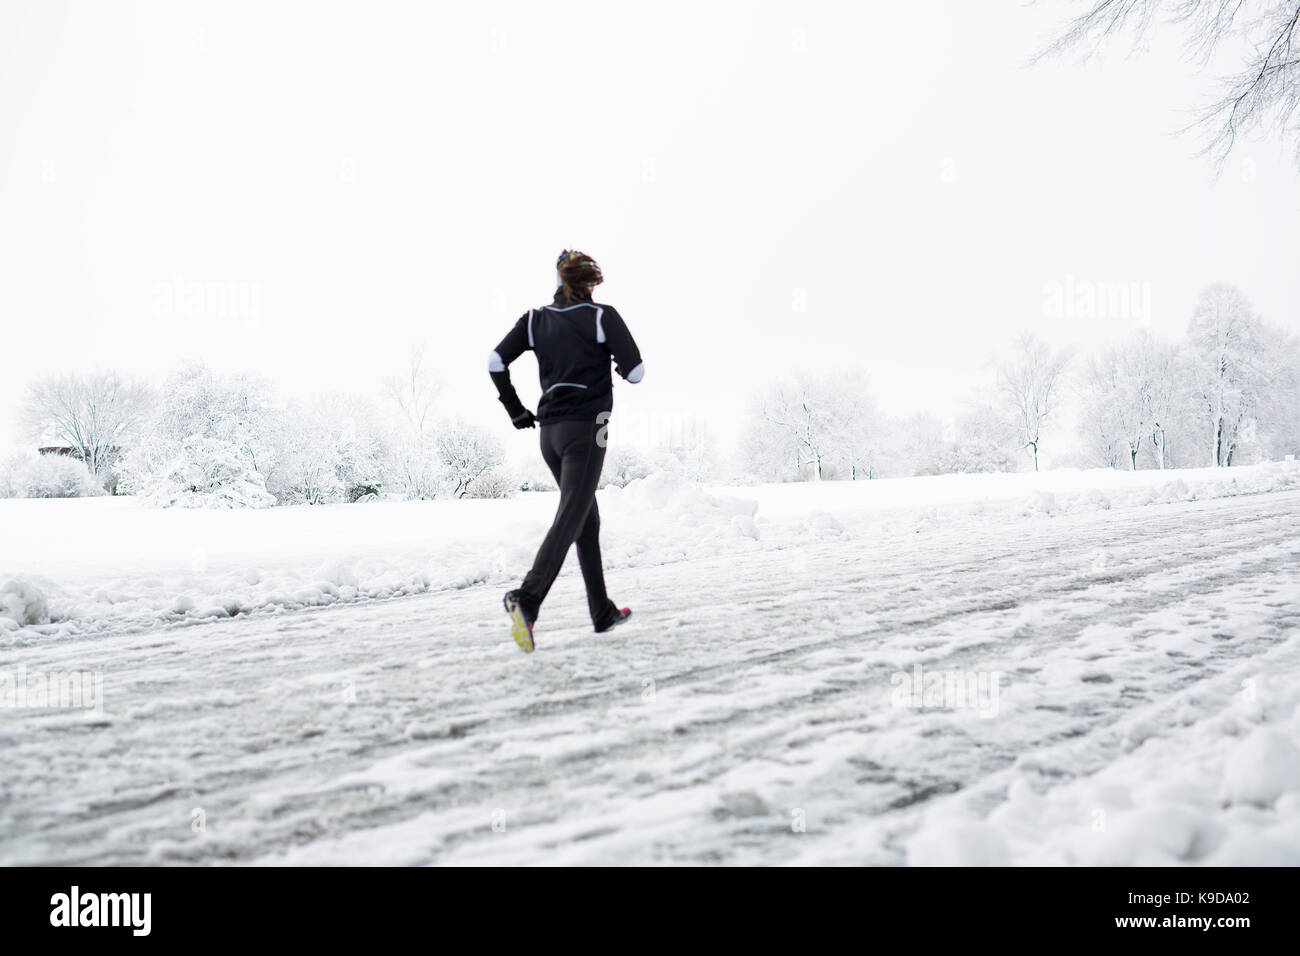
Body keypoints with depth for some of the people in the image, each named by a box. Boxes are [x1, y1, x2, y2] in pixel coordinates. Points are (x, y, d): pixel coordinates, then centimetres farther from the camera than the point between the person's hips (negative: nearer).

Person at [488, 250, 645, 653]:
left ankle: (603, 611, 22)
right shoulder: (602, 316, -5)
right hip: (586, 428, -6)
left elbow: (496, 362, 1)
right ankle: (527, 598, -32)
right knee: (570, 519, -12)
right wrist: (616, 362, 15)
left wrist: (516, 411, 10)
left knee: (588, 518, 16)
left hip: (549, 431, 6)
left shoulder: (536, 319, 8)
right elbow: (635, 372, -8)